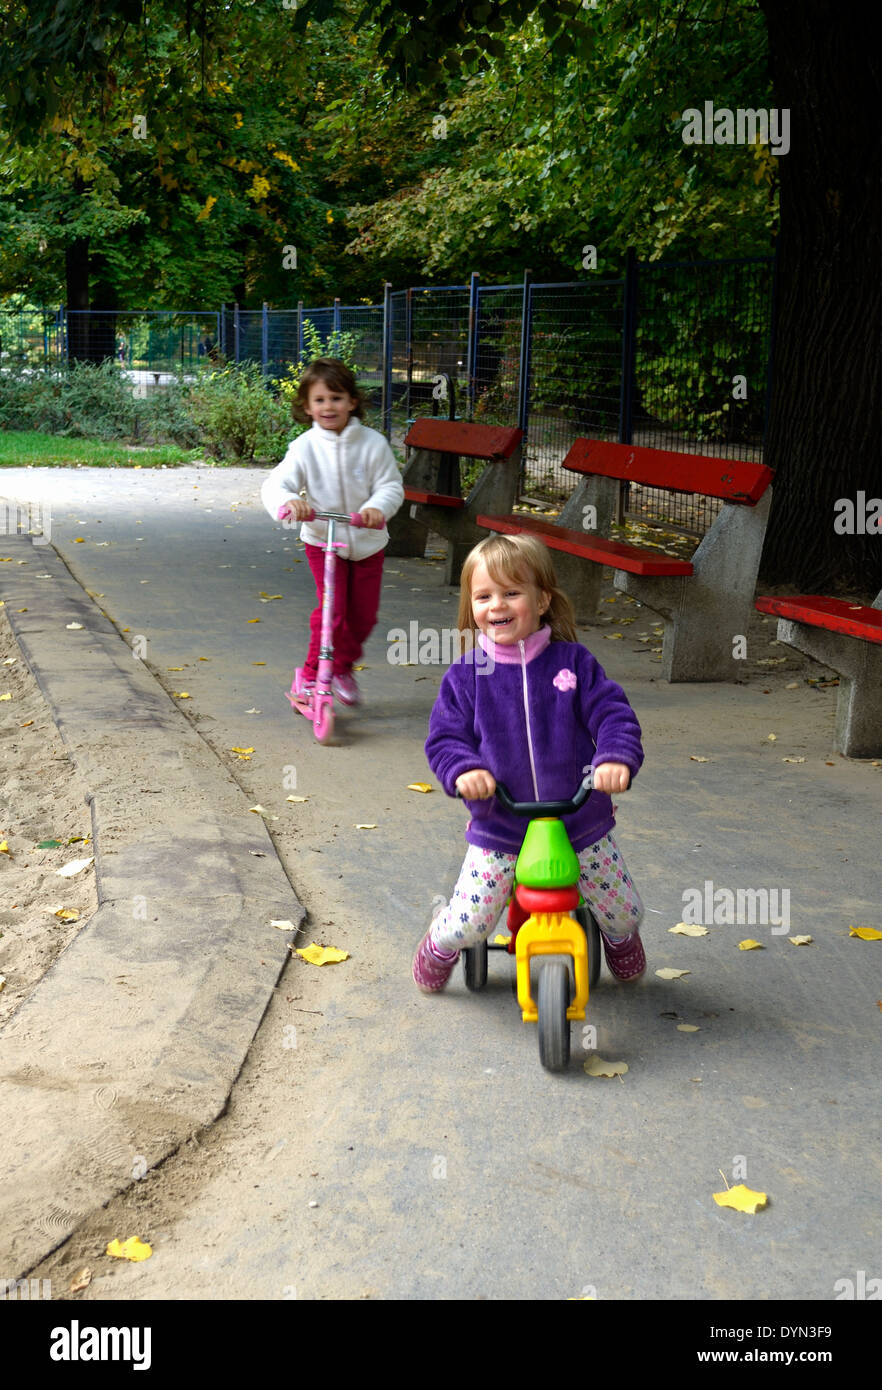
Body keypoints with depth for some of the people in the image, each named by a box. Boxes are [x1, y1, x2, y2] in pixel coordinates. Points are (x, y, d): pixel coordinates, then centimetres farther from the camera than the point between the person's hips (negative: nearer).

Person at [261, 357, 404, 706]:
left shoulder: (373, 443, -9)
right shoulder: (305, 447, -10)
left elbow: (392, 486, -10)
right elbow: (275, 484, -17)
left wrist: (377, 508, -32)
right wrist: (288, 502, -41)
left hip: (367, 542, 2)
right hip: (323, 541, -2)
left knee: (364, 615, 8)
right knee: (332, 609, -14)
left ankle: (343, 668, 34)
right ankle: (311, 676, 3)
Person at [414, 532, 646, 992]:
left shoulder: (573, 662, -4)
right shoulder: (465, 677, -4)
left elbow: (613, 714, -7)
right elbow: (445, 738, -4)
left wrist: (617, 758, -27)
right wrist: (463, 770, -25)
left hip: (580, 826, 1)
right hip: (497, 830, -1)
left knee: (623, 913, 10)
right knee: (466, 926, -4)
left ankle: (620, 941, 49)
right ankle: (438, 949, 34)